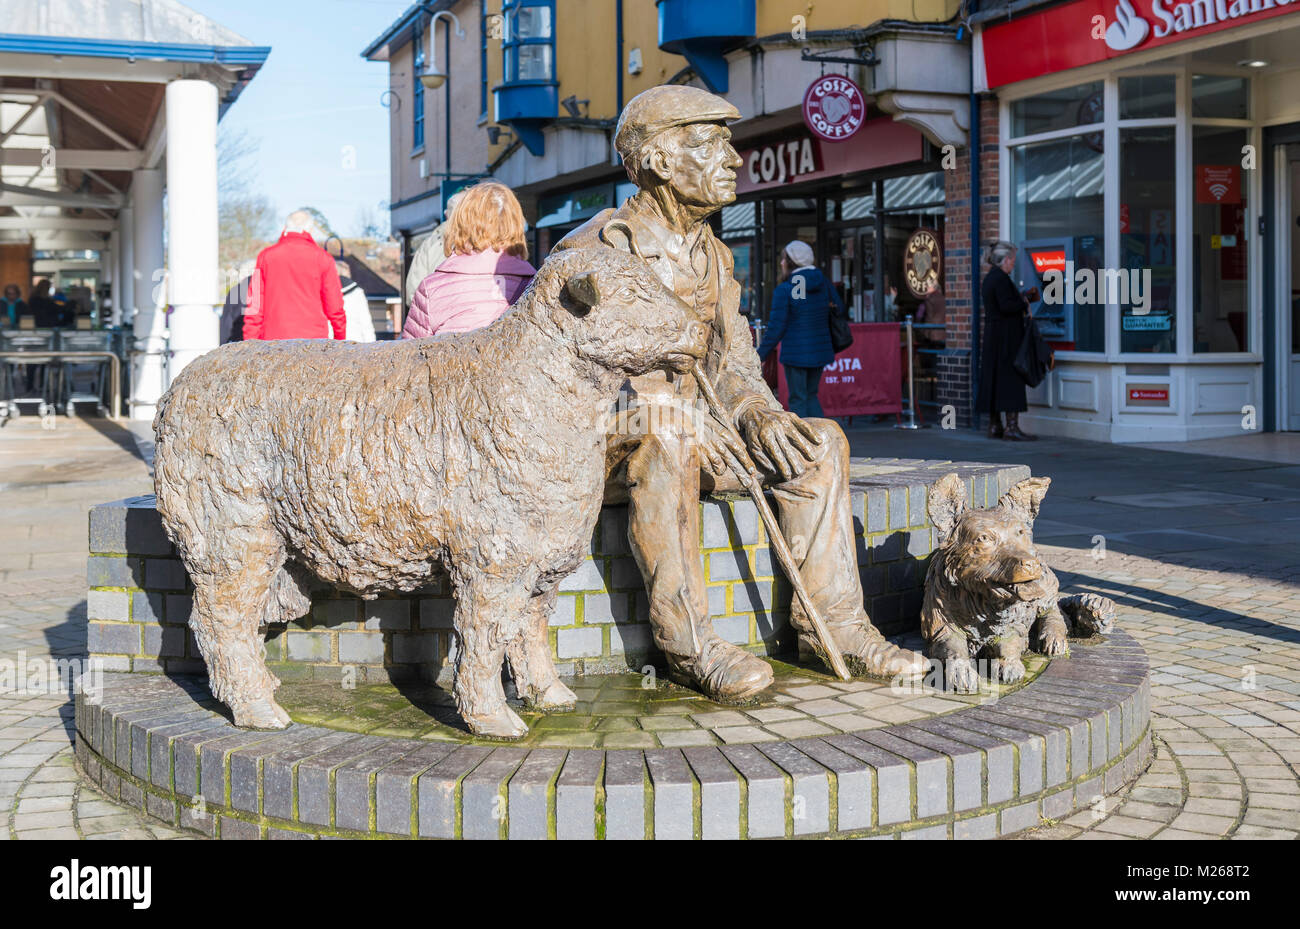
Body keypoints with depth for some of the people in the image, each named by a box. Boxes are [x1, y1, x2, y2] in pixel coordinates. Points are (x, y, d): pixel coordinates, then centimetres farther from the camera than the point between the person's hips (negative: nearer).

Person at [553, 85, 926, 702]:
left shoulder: (711, 255, 12)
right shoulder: (597, 249, -12)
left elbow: (732, 361, 13)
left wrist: (758, 414, -11)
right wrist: (679, 418, -29)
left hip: (682, 435, 7)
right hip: (598, 447, -7)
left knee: (819, 440, -8)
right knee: (666, 434, -40)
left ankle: (830, 619, -9)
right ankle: (686, 643, -35)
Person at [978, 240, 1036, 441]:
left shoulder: (989, 278, 15)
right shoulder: (1001, 278, -15)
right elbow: (1006, 306, -24)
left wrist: (1020, 300, 13)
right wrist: (1024, 303, -7)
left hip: (993, 334, 10)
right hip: (1007, 337, -10)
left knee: (993, 378, 10)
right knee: (1011, 378, -8)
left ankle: (995, 426, 14)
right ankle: (1012, 428, -9)